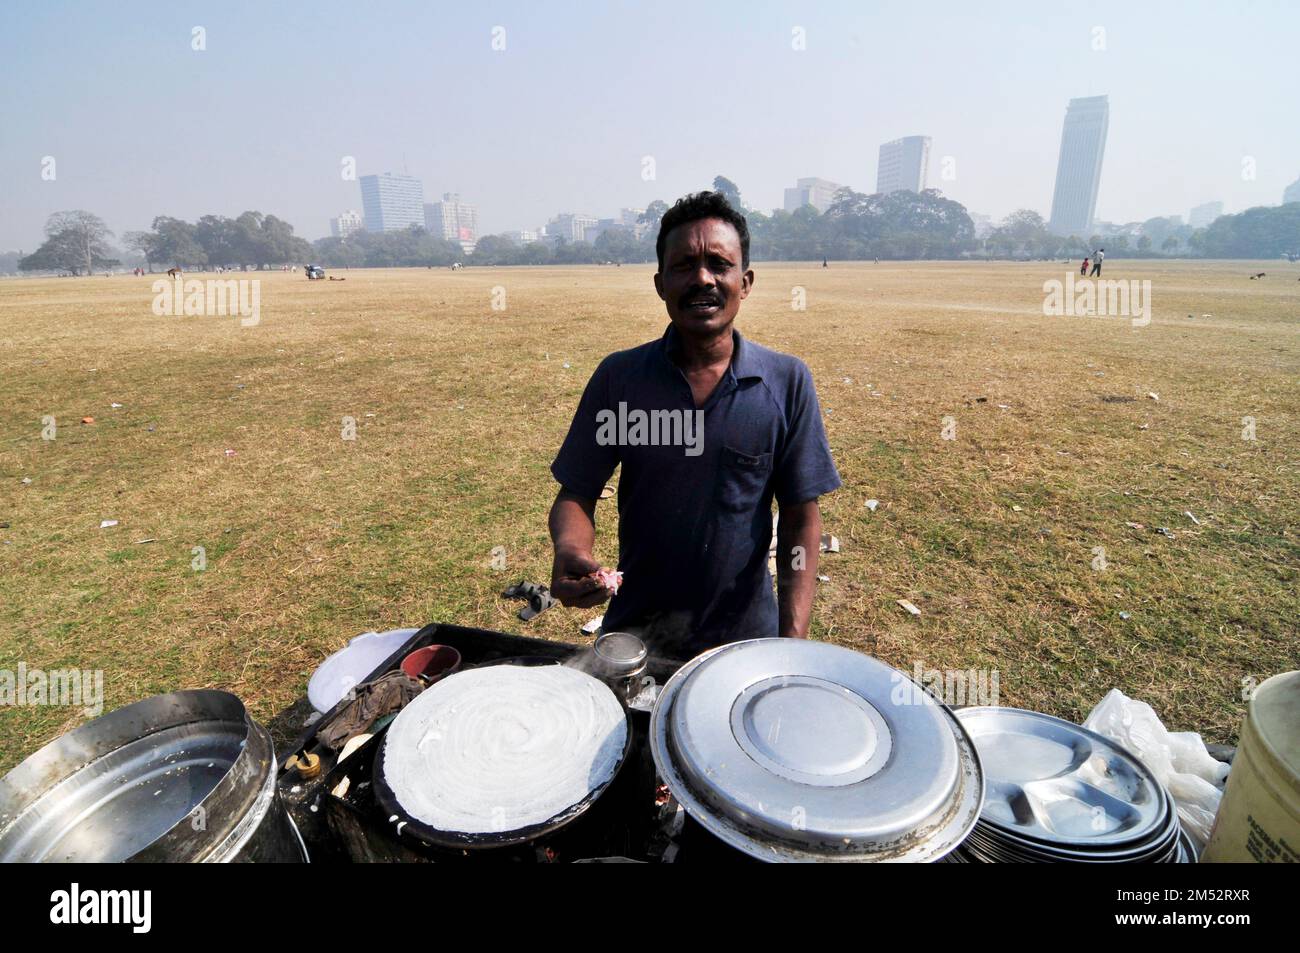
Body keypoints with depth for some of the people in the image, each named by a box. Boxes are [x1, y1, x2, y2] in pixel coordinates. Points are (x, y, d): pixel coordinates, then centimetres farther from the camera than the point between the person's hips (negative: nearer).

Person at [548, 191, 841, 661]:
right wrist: (570, 549, -26)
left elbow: (800, 516, -7)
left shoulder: (787, 381, -10)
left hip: (747, 636, 0)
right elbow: (576, 492, -5)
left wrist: (793, 639, -15)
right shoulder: (618, 376, -9)